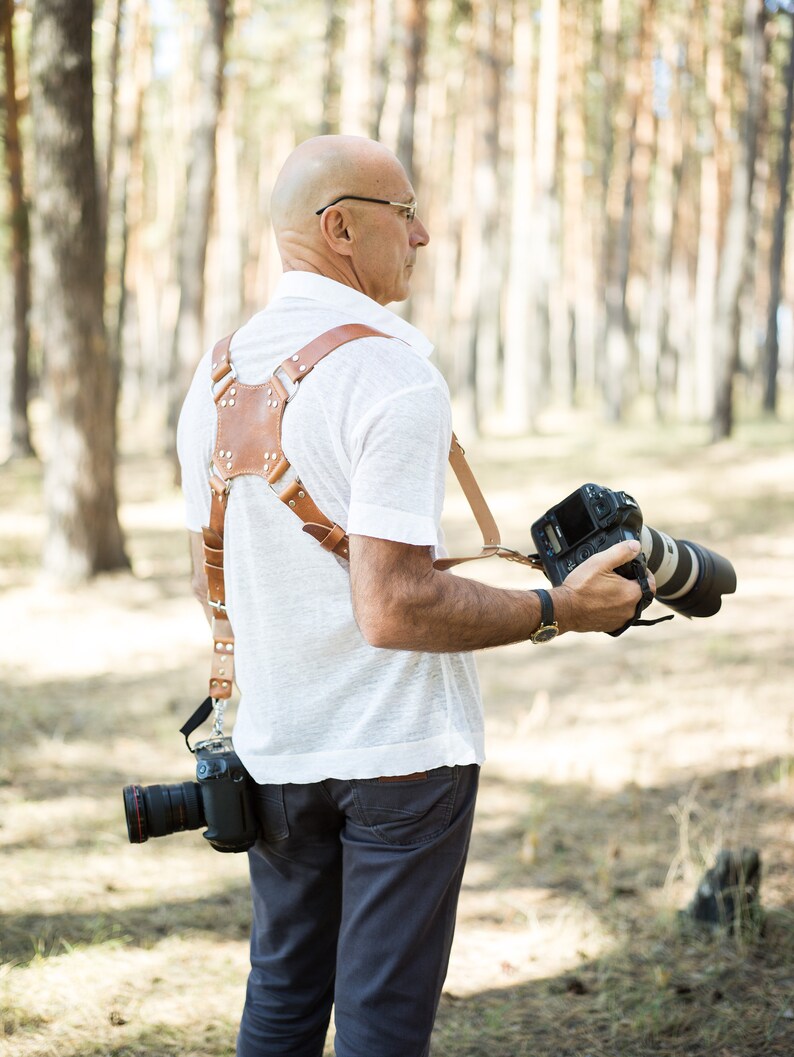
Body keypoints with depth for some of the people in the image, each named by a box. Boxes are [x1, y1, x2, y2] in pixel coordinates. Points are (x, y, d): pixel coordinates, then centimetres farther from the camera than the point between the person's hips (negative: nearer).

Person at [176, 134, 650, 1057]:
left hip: (274, 747, 7)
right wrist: (560, 609, -14)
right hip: (401, 748, -7)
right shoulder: (393, 375, -19)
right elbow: (395, 608, -24)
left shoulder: (216, 374, 4)